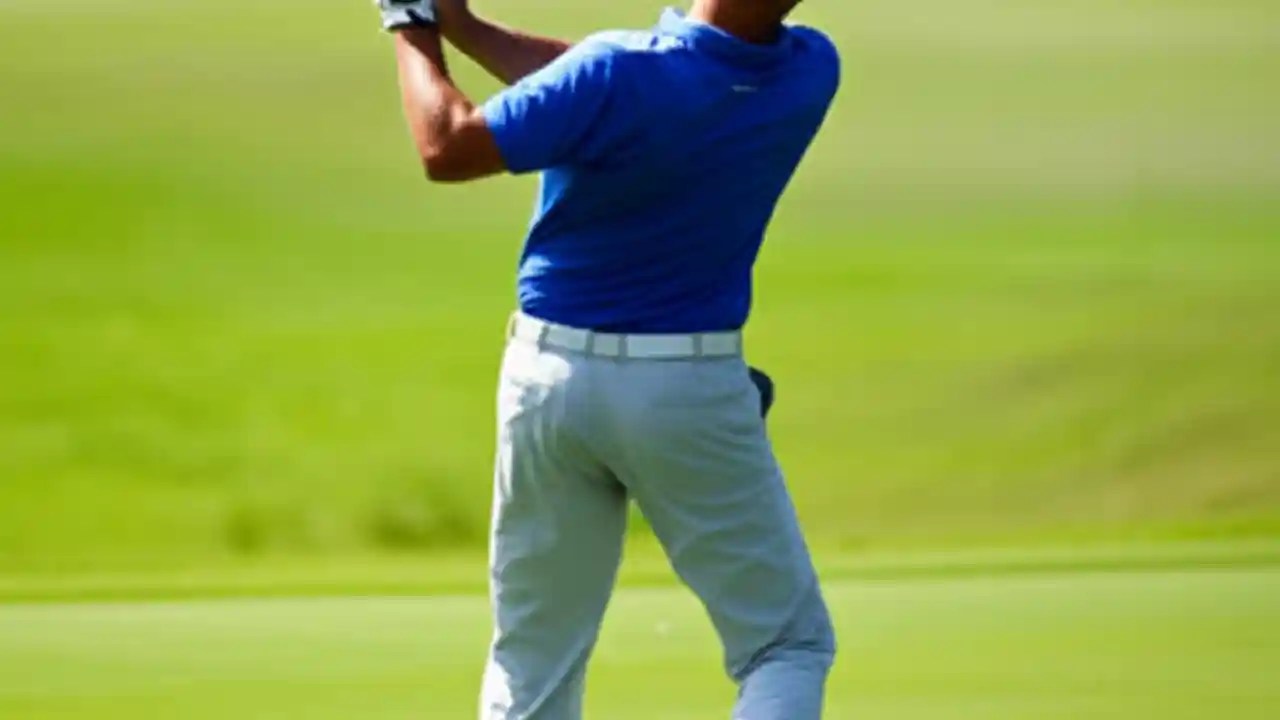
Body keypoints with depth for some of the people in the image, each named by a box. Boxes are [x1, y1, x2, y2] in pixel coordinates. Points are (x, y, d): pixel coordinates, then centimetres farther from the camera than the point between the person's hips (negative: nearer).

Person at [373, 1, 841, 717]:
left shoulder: (619, 76, -24)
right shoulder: (812, 73, -11)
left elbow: (447, 149, -11)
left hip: (550, 377, -1)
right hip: (692, 389, 1)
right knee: (788, 647, 8)